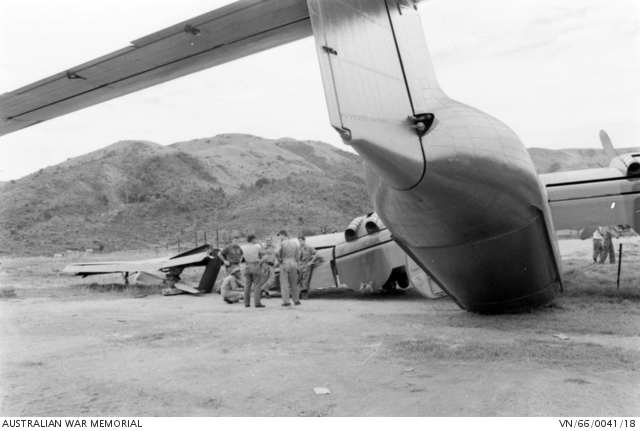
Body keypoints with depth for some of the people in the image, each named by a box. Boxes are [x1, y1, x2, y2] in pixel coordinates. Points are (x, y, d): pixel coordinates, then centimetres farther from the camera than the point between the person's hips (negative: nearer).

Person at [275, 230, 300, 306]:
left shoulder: (281, 243, -9)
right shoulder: (294, 243, 6)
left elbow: (276, 252, -26)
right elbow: (296, 256, 8)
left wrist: (279, 259, -9)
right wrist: (296, 266, 15)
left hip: (284, 263, -4)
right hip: (293, 263, 4)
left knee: (284, 283, 2)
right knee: (294, 283, 13)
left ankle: (286, 301, -1)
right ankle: (296, 300, 17)